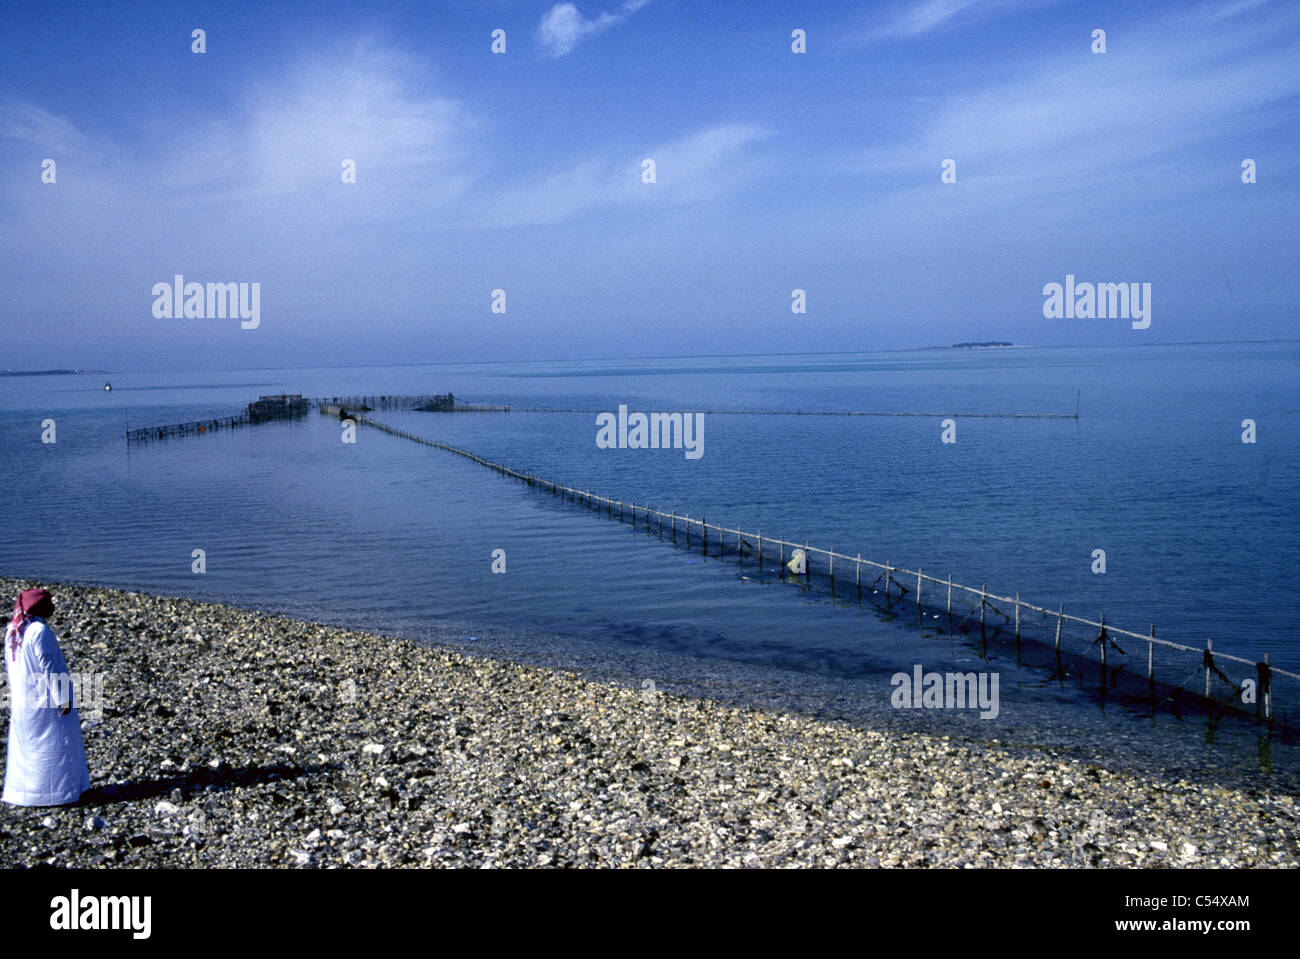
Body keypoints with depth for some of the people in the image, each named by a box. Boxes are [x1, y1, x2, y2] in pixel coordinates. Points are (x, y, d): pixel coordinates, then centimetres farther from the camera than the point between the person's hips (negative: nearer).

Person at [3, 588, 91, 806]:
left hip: (22, 698, 8)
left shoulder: (13, 630, 4)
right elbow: (49, 667, -21)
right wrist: (62, 698, -16)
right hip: (45, 698, -8)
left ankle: (21, 789, 23)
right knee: (52, 744, 2)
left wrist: (17, 694, 20)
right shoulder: (40, 632, -21)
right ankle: (54, 791, 7)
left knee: (25, 744, 16)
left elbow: (11, 664, 12)